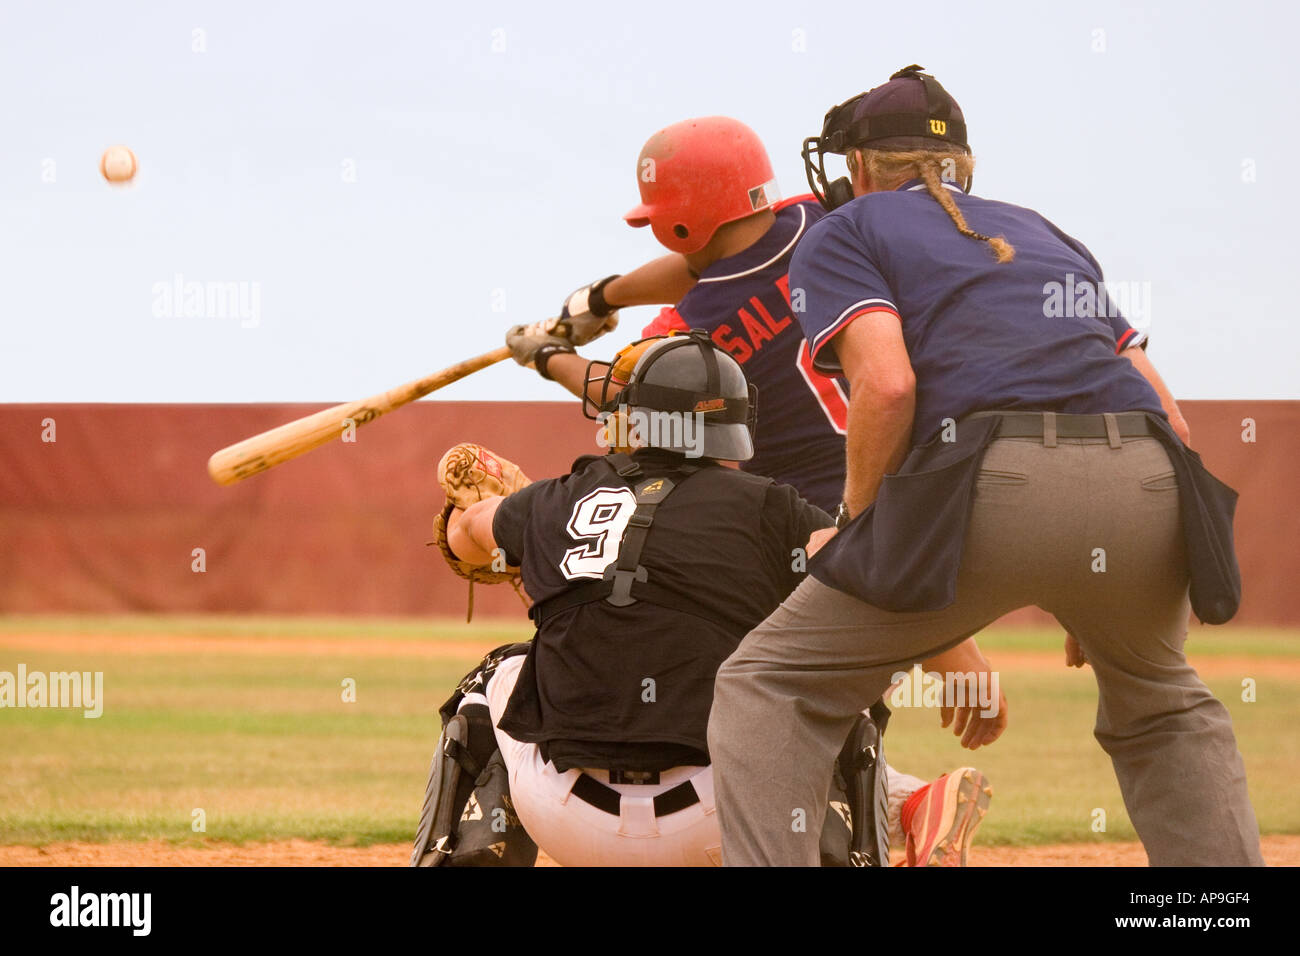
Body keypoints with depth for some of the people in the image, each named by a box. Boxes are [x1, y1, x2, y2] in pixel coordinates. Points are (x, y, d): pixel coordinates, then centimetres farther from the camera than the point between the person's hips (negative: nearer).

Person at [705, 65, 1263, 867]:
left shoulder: (842, 233, 18)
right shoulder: (1041, 231, 33)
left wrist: (856, 522, 9)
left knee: (767, 686, 9)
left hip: (992, 484, -5)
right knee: (1166, 712, 30)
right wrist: (1091, 590, 30)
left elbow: (887, 382, -4)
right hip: (1147, 491, 5)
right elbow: (1168, 416, 24)